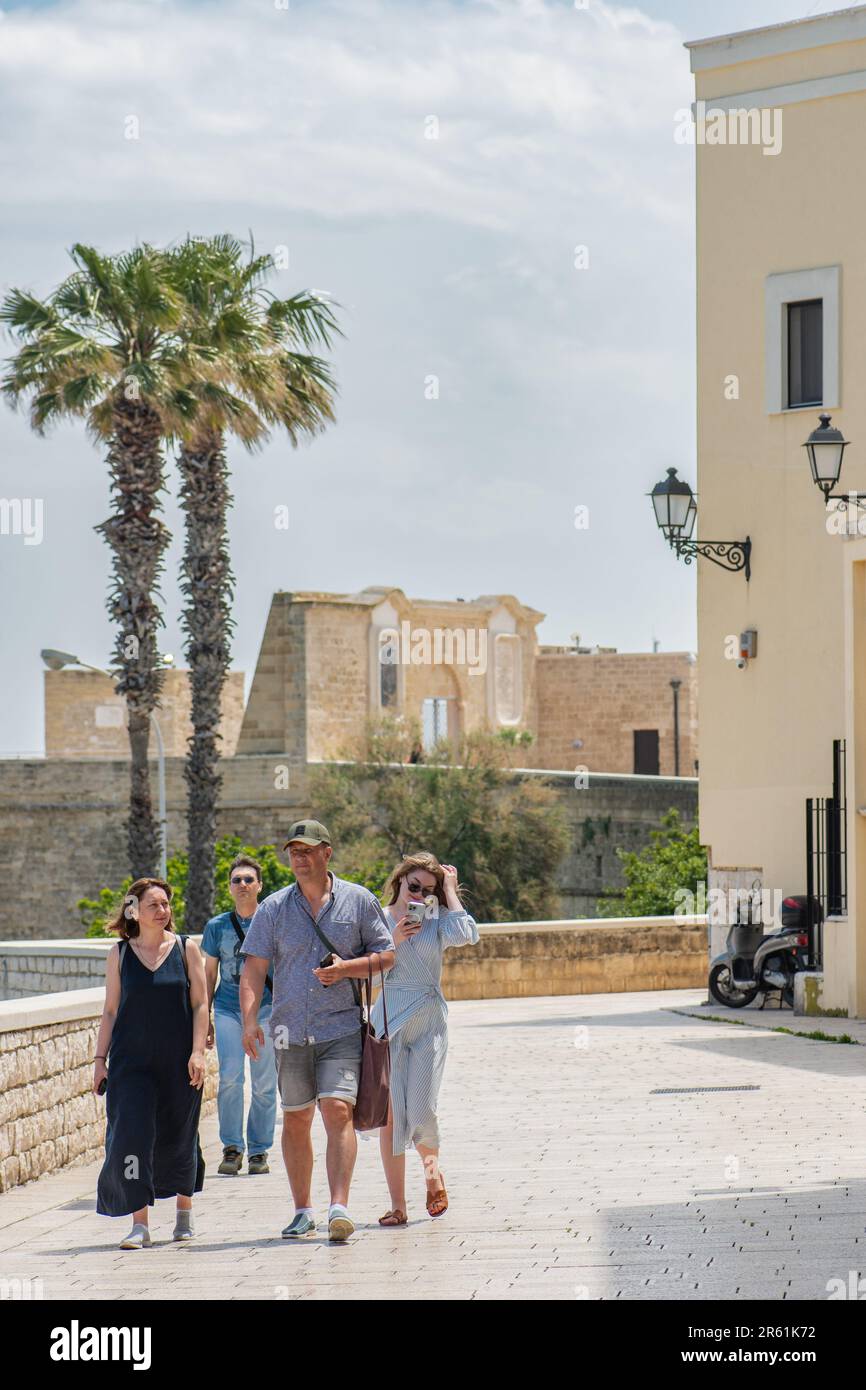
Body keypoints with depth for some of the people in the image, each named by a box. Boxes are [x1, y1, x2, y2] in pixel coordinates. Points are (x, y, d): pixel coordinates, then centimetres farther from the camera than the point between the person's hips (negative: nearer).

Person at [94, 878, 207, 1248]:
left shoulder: (186, 949, 2)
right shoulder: (119, 954, 4)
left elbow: (200, 1004, 1)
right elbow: (110, 1010, 8)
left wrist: (197, 1051, -8)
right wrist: (100, 1058, 4)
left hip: (178, 1061, 0)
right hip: (131, 1061, 0)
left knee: (179, 1137, 9)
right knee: (132, 1135, -11)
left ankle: (184, 1212, 30)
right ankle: (139, 1224, -9)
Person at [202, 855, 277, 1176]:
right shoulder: (217, 926, 8)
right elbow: (209, 975, 15)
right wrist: (205, 1019, 12)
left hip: (266, 1008, 0)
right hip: (228, 1008, 0)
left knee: (264, 1084, -1)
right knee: (230, 1077, -14)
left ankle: (259, 1151, 9)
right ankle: (231, 1147, -3)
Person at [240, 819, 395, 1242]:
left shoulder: (358, 901, 3)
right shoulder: (274, 908, 6)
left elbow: (387, 954, 6)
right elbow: (253, 970, 2)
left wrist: (346, 968, -13)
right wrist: (249, 1020, -12)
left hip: (342, 1028, -3)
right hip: (290, 1031, 3)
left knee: (338, 1112, -17)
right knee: (295, 1121, 9)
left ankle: (339, 1207, -23)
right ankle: (302, 1211, 20)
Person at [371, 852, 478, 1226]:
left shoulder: (436, 920, 5)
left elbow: (466, 935, -16)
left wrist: (449, 890, -6)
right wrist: (392, 941, -10)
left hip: (429, 1025, 0)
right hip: (388, 1023, 0)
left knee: (421, 1113, -9)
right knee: (389, 1115, -4)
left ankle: (431, 1166, 25)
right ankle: (397, 1205, 4)